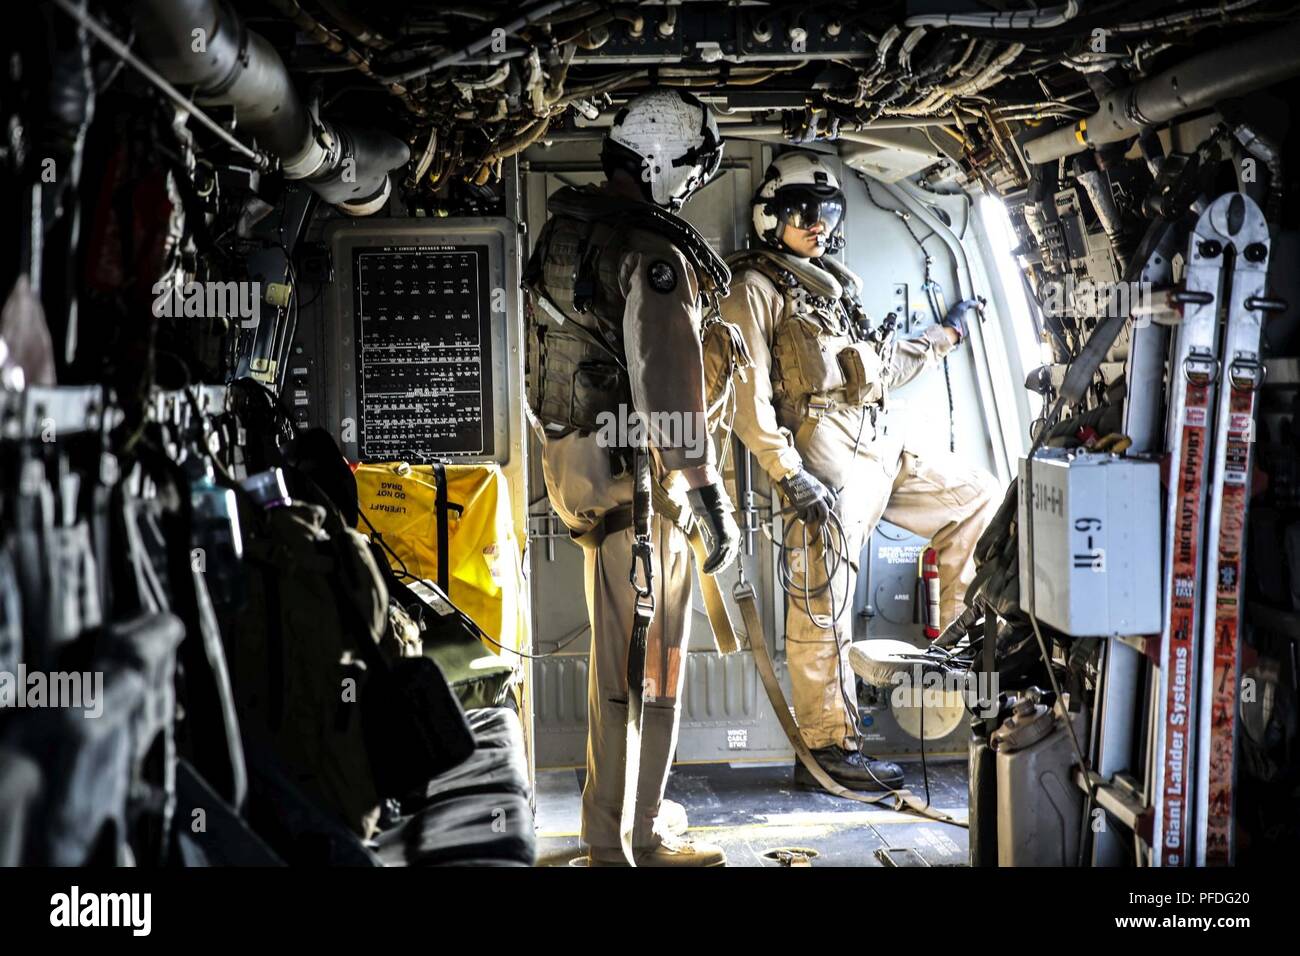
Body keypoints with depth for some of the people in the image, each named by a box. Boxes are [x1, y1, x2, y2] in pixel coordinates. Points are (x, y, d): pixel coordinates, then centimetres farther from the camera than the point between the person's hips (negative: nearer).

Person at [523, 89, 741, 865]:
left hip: (574, 456, 9)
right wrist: (710, 495, -22)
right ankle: (639, 840, 12)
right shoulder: (654, 254, -19)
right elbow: (669, 386, -25)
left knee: (615, 650, 20)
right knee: (651, 658, 2)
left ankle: (611, 821, 32)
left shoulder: (565, 227, 9)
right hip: (635, 472, -9)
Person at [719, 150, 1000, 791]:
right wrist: (788, 474, -21)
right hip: (820, 460, -9)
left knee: (976, 496, 13)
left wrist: (945, 335, 38)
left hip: (872, 449, 9)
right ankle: (826, 750, -4)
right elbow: (748, 394, -12)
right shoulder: (754, 288, -2)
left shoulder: (830, 286, 26)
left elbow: (876, 368, 35)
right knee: (823, 608, -10)